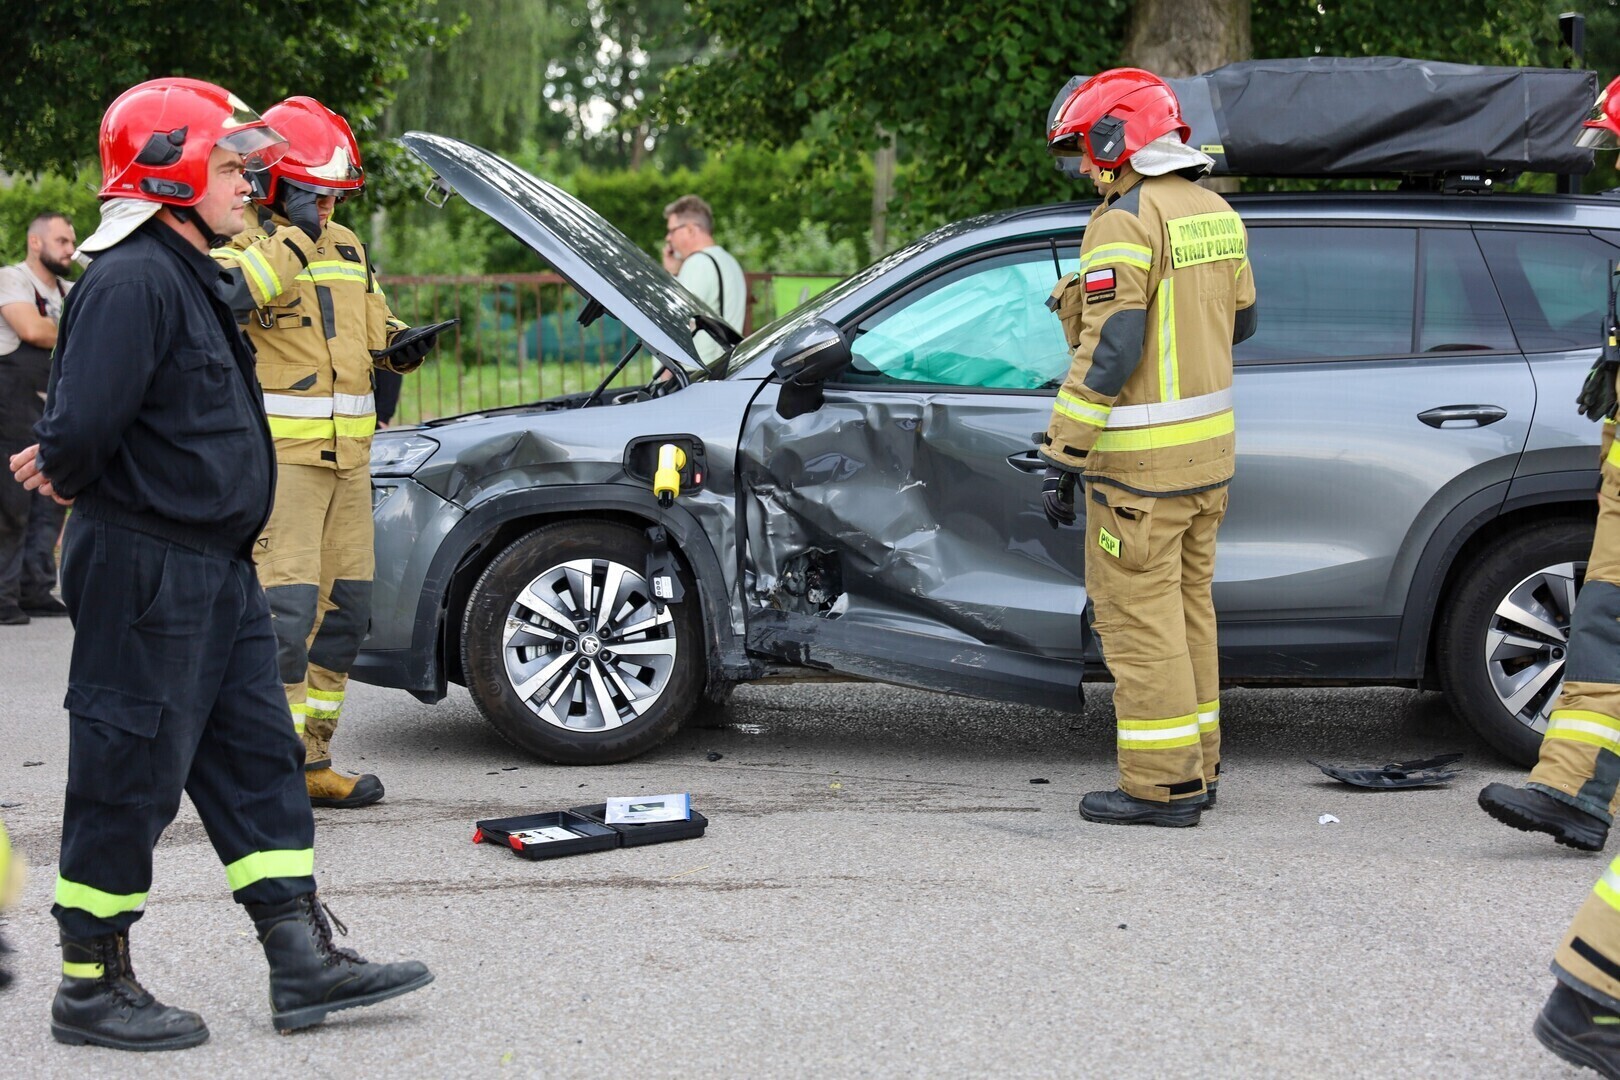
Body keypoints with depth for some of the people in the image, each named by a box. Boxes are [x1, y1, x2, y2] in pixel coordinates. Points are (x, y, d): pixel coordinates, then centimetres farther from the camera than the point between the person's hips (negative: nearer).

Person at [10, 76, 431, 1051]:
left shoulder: (196, 278, 16)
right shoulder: (131, 283, -18)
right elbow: (85, 421, -25)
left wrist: (63, 460, 9)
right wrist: (70, 477, -6)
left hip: (215, 567, 10)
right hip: (145, 569, -10)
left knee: (257, 758, 11)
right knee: (130, 778, -1)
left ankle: (304, 959, 17)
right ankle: (92, 987, 11)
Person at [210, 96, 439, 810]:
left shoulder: (346, 249, 17)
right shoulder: (243, 248, -6)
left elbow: (374, 330, 30)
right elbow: (227, 295, -30)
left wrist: (401, 346, 8)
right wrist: (288, 236, -26)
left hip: (348, 454, 8)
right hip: (280, 454, -8)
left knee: (346, 609, 9)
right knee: (287, 607, -14)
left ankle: (312, 759, 18)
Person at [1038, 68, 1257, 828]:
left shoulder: (1126, 221, -16)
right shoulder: (1215, 213, 10)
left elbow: (1108, 351, -21)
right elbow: (1239, 320, 22)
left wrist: (1061, 454, -17)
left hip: (1141, 457, -9)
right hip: (1207, 449, 9)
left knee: (1139, 616, -3)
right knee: (1186, 607, 16)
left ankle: (1161, 785, -1)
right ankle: (1195, 768, 22)